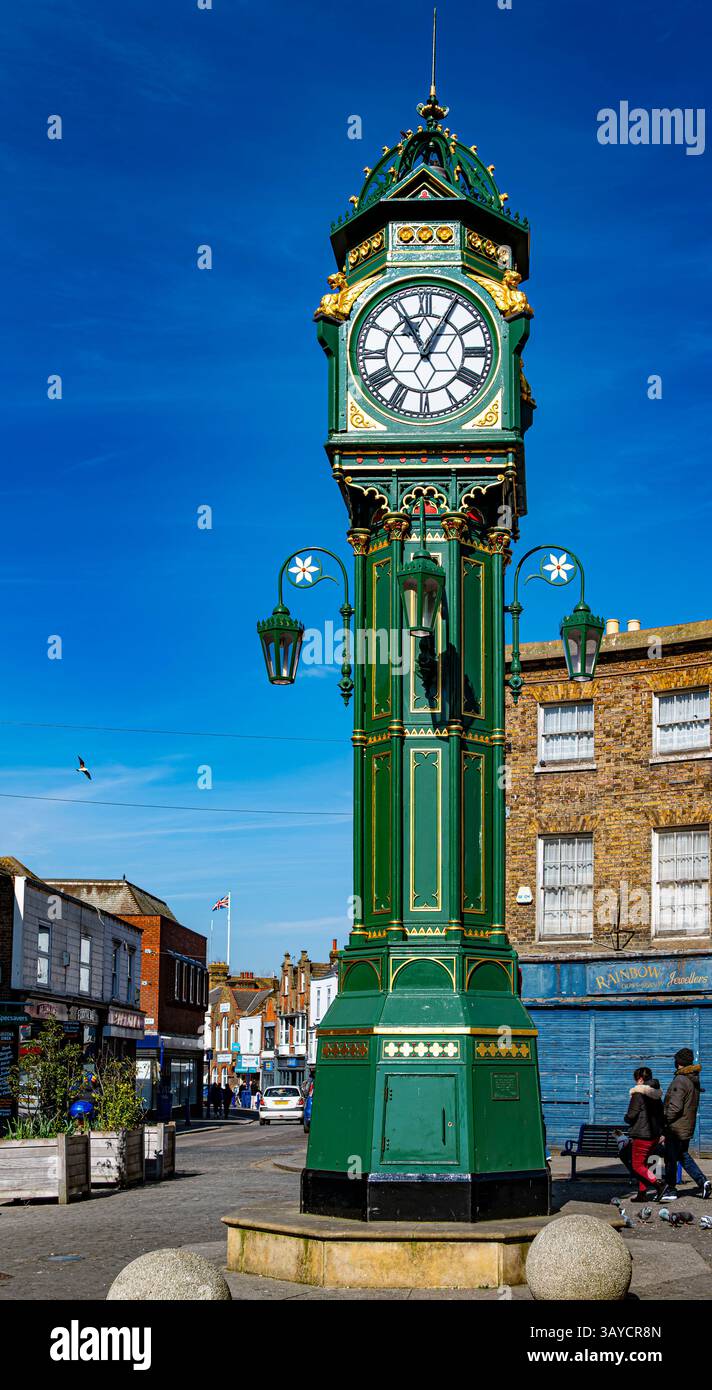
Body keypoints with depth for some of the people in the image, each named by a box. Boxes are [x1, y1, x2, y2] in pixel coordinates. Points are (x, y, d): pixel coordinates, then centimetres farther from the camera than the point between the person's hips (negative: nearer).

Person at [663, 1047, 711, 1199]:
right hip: (688, 1126, 9)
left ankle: (671, 1190, 9)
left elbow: (675, 1107, -24)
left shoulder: (679, 1081, -20)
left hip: (676, 1128, -9)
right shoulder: (694, 1079, 8)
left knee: (670, 1159, 2)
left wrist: (664, 1123, -13)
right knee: (683, 1156, 20)